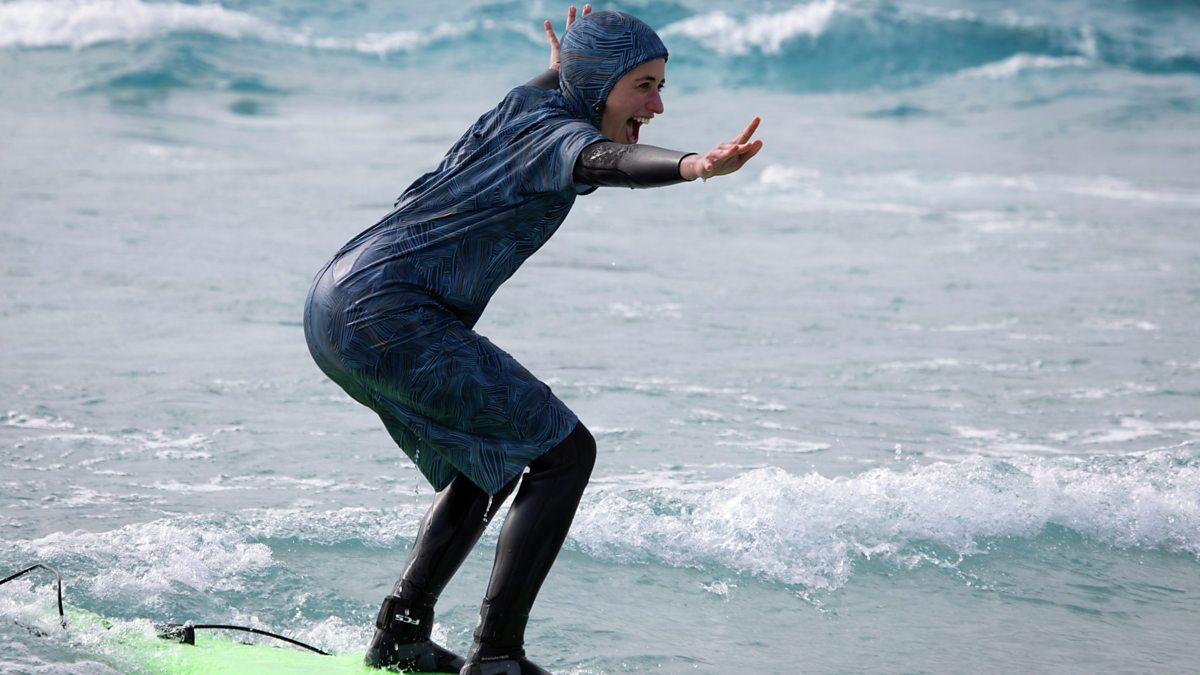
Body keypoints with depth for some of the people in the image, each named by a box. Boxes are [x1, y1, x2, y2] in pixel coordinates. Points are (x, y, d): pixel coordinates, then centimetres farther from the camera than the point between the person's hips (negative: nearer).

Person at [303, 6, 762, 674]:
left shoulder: (521, 106, 16)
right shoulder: (559, 134, -11)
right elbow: (606, 159, -37)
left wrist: (560, 68, 62)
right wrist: (695, 165, -54)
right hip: (388, 316, -10)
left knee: (494, 459, 25)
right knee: (564, 450, -8)